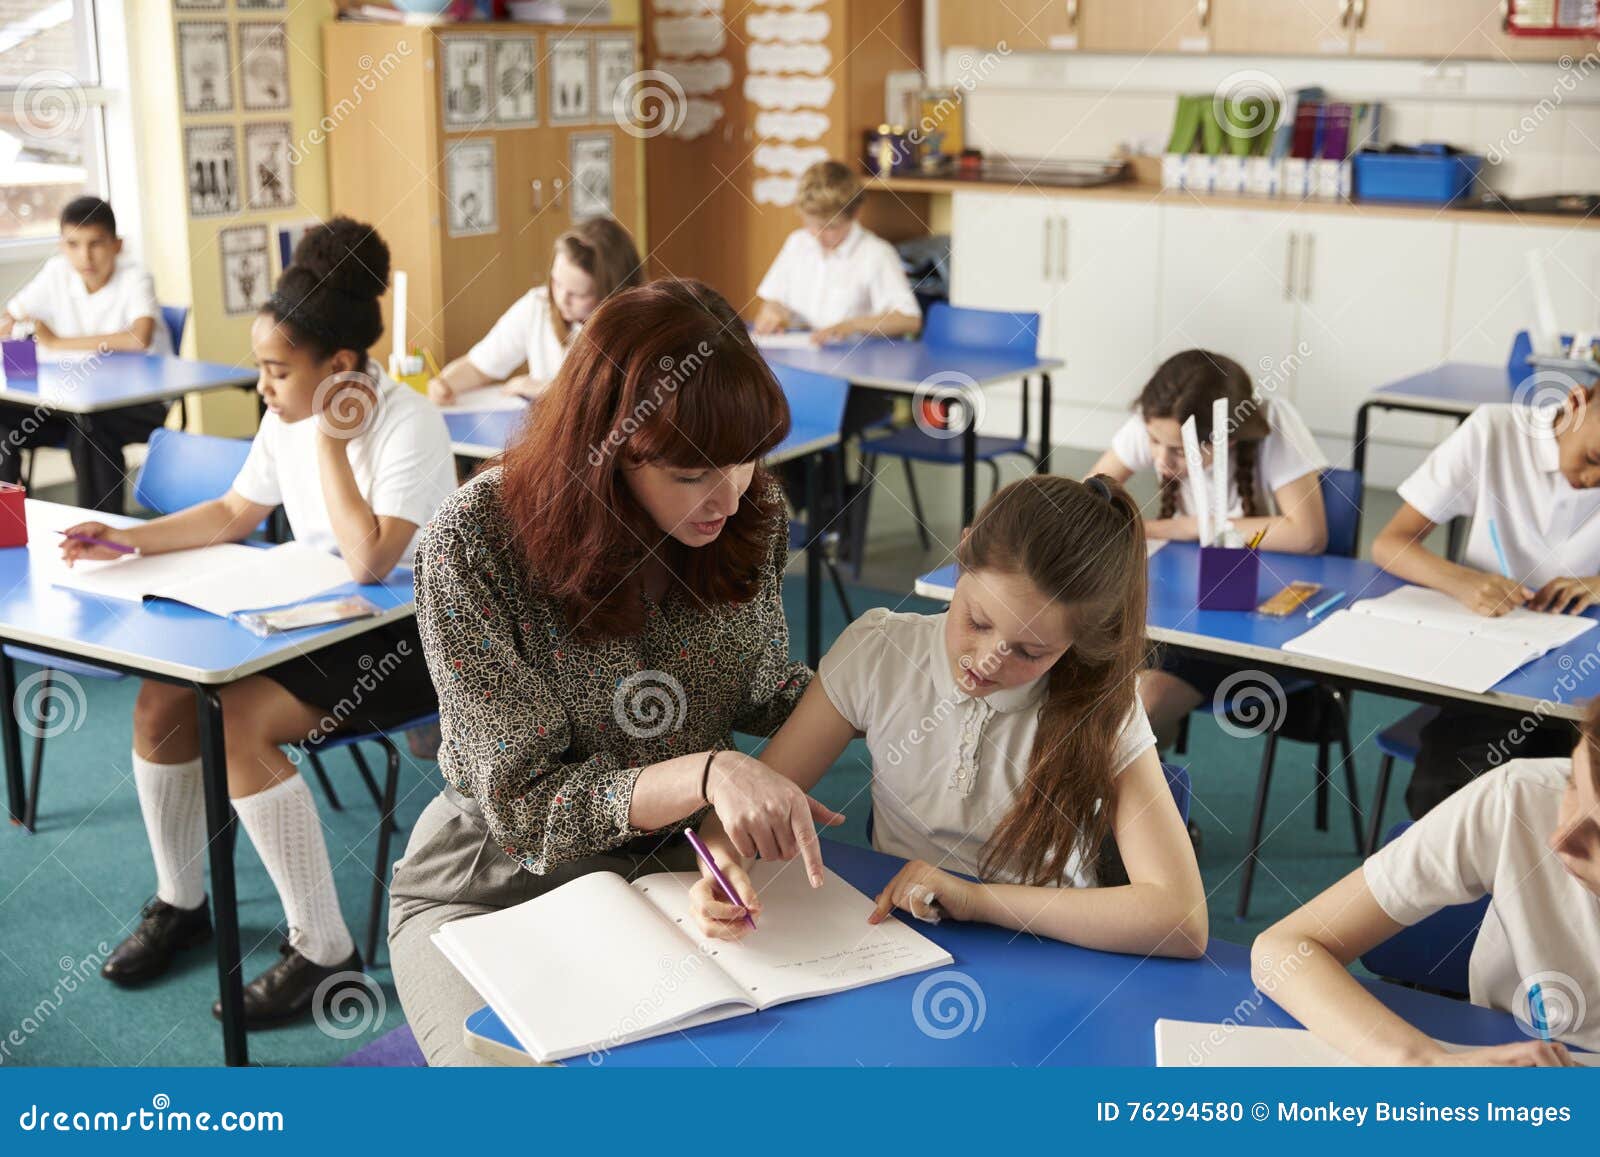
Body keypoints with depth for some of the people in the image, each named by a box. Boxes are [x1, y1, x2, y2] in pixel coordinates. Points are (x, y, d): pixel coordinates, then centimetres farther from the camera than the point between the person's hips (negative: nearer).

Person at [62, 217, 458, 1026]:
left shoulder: (408, 424, -22)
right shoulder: (288, 417, 1)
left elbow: (369, 564, -31)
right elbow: (232, 514, 13)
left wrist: (331, 444, -26)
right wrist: (131, 540, 0)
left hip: (404, 637, -8)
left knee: (236, 723, -26)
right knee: (162, 700, -8)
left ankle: (324, 951, -15)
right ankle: (179, 902, 14)